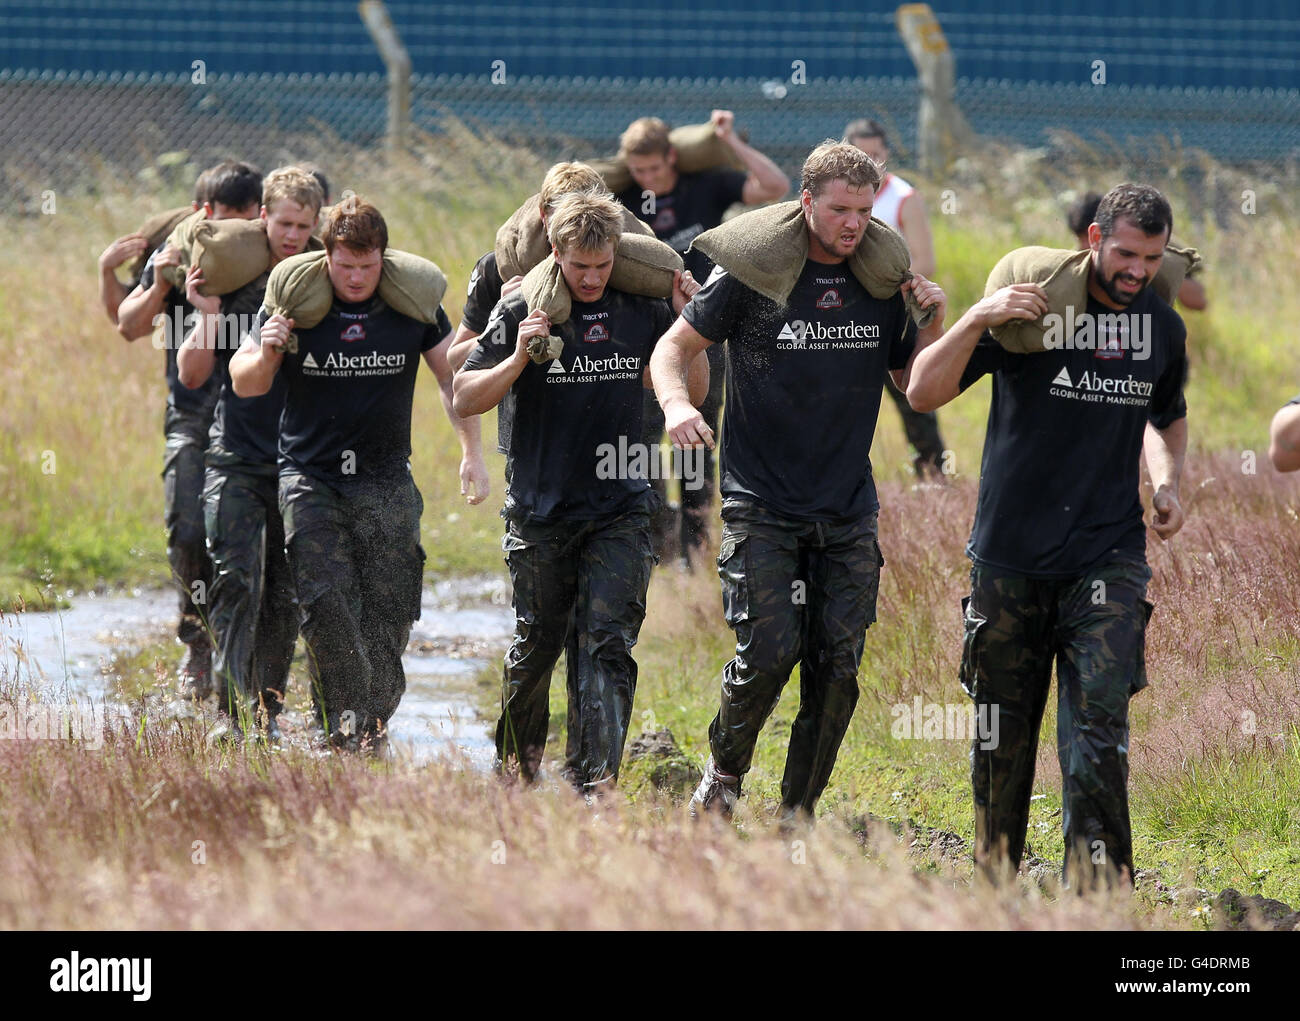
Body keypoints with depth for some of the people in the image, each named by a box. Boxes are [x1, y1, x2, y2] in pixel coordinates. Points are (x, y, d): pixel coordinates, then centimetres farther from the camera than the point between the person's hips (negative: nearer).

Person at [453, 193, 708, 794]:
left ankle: (594, 784, -17)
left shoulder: (643, 312, 3)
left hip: (619, 513, 1)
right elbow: (466, 400, -4)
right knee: (535, 647, 11)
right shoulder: (522, 312, -4)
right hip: (541, 513, -1)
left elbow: (693, 393, 12)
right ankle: (517, 760, 36)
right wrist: (520, 357, -20)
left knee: (608, 644, -12)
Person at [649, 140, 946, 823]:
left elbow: (914, 384, 16)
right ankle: (724, 773, 13)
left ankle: (797, 816, 12)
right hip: (761, 506, -4)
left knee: (836, 666, -1)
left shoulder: (883, 284, 7)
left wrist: (933, 323, -2)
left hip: (849, 515, 4)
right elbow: (674, 346, 1)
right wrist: (676, 405, -19)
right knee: (768, 652, -14)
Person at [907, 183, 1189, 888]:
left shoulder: (1162, 328, 7)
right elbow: (923, 392, -10)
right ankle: (995, 880, 24)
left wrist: (1167, 479, 7)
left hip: (1108, 560, 1)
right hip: (1011, 558, -1)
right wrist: (977, 320, -25)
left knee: (1097, 728, -12)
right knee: (1002, 729, 8)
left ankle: (1099, 894, -13)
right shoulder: (1028, 310, -6)